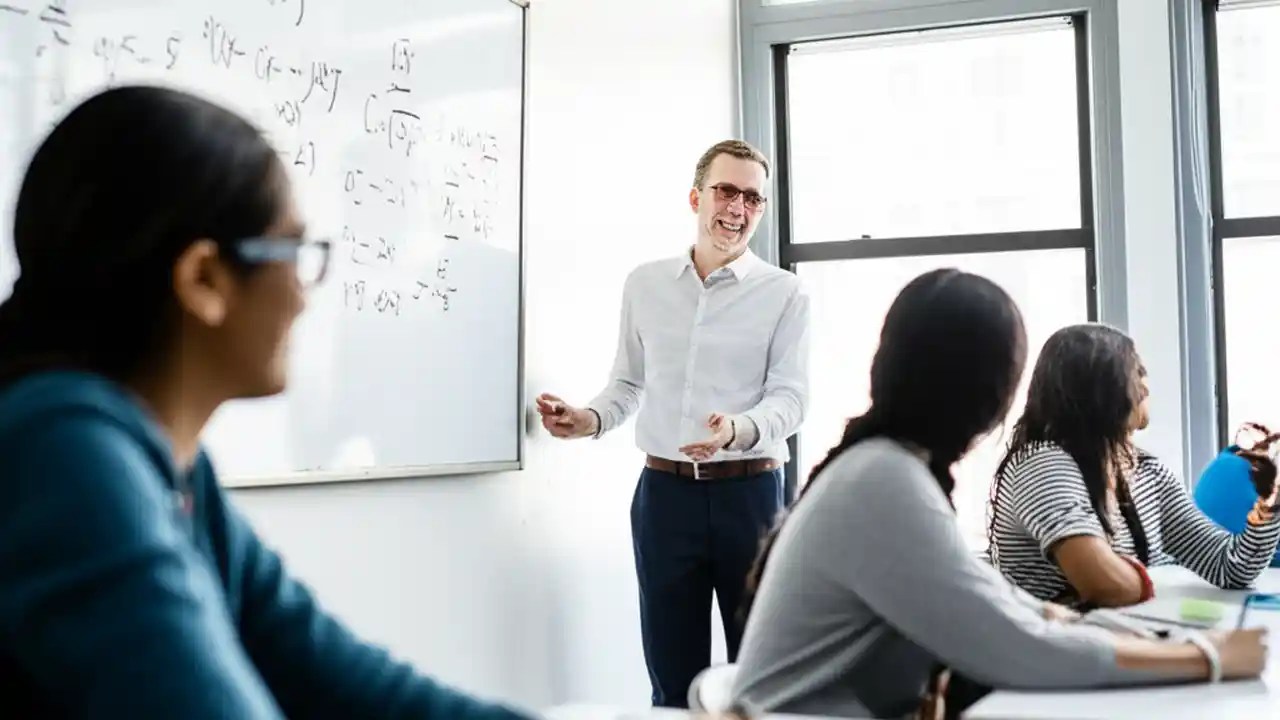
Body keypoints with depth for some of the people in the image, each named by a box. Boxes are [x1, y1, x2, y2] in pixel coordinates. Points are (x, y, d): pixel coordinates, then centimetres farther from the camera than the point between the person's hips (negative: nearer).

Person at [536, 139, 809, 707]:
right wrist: (591, 419, -6)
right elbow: (628, 383, 15)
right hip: (664, 491, 2)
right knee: (672, 676, 11)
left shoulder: (785, 293, -1)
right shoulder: (644, 284, 9)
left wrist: (740, 430, -28)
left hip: (748, 492, -2)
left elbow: (790, 397, -8)